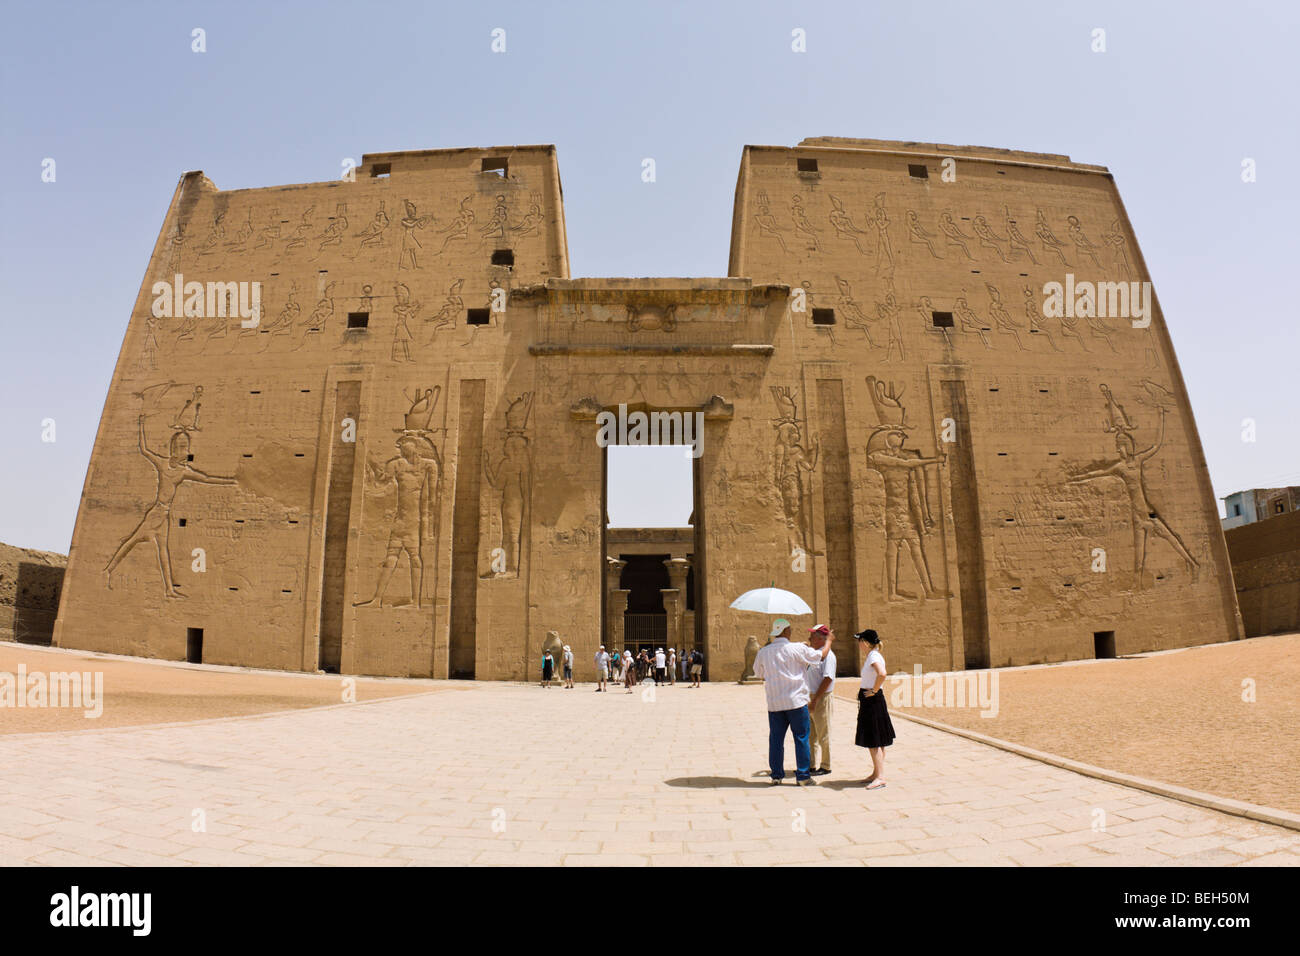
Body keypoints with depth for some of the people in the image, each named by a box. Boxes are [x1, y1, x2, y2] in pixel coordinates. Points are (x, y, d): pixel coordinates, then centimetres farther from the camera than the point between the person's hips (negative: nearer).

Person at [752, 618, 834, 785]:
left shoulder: (763, 652, 3)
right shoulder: (797, 649, -9)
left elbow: (759, 674, 16)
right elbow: (822, 655, 1)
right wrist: (828, 641, 19)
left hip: (774, 703, 3)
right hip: (796, 701, -3)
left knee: (776, 739, 10)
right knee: (801, 738, 6)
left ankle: (776, 775, 14)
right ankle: (803, 776, 9)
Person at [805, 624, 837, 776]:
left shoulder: (827, 655, -16)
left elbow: (828, 679, -22)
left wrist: (815, 700, -22)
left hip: (822, 698, -9)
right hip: (811, 697, 9)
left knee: (823, 734, 2)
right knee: (810, 733, 14)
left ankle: (825, 766, 13)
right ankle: (811, 765, 25)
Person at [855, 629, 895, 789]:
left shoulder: (873, 656, -17)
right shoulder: (875, 655, 13)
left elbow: (882, 674, -34)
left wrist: (874, 691, -23)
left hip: (872, 701, -10)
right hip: (869, 701, 10)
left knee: (873, 741, -6)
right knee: (876, 740, 14)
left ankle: (880, 777, -4)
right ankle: (876, 773, 22)